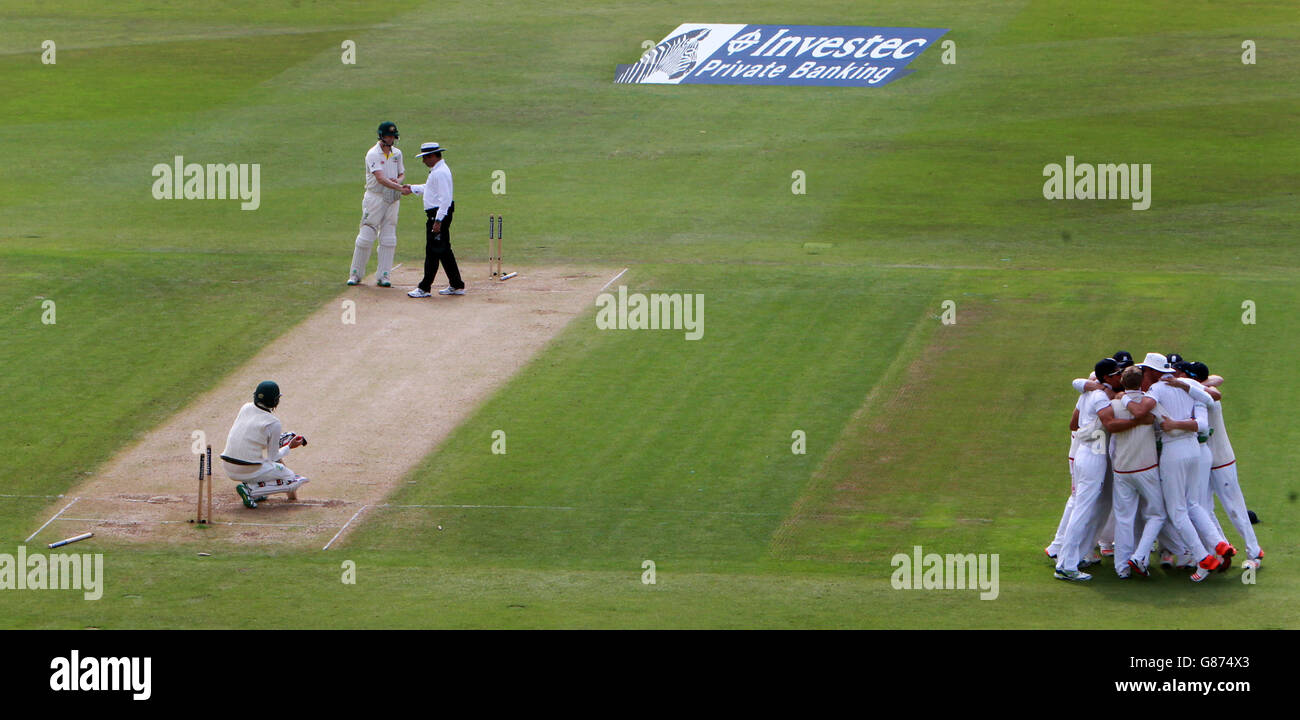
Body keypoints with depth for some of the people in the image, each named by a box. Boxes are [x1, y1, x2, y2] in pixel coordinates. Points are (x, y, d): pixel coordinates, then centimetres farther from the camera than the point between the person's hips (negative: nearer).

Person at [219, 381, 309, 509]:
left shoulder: (245, 408, 6)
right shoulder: (273, 423, -11)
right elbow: (272, 457, -4)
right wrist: (289, 447, 12)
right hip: (249, 471, -7)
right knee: (298, 480, 4)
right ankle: (250, 489, -9)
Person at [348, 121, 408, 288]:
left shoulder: (397, 153, 10)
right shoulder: (373, 154, -12)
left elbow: (402, 174, 15)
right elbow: (380, 179, -22)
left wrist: (397, 180, -10)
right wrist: (400, 188, -33)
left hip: (392, 200, 5)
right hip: (375, 198, -5)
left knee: (389, 239, 2)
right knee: (366, 237, -3)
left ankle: (383, 277, 6)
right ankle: (355, 274, 6)